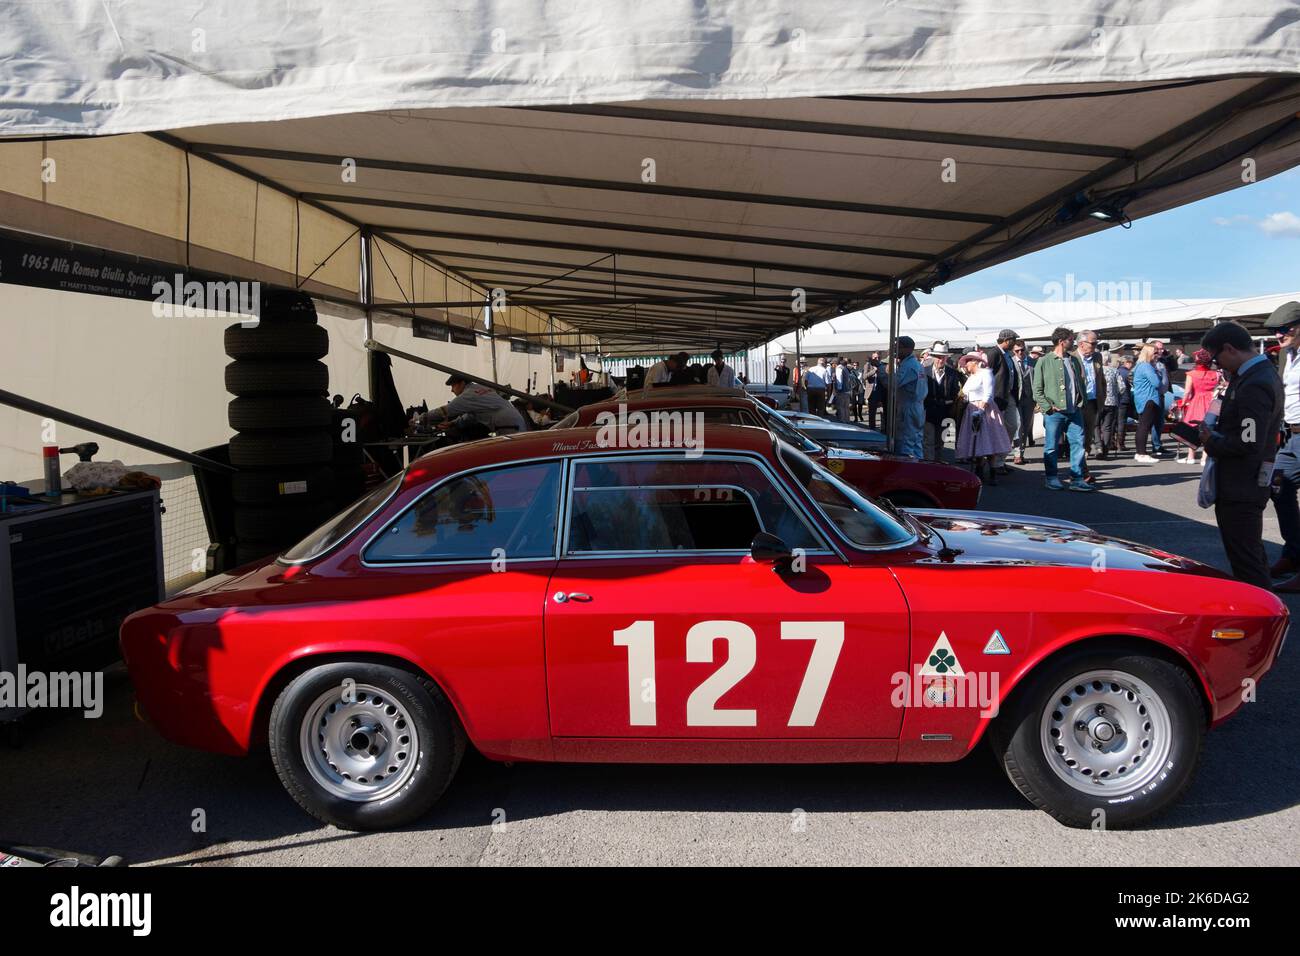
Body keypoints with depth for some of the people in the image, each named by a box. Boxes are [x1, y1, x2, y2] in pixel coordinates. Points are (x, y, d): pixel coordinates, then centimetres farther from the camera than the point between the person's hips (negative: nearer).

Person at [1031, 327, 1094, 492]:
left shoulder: (1074, 361, 16)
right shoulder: (1044, 362, -2)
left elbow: (1080, 383, 22)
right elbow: (1037, 390, -3)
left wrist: (1080, 402, 9)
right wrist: (1048, 407, -12)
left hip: (1074, 411, 5)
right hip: (1054, 413, -5)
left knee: (1078, 444, 0)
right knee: (1052, 447, 1)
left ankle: (1077, 479, 5)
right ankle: (1051, 478, 14)